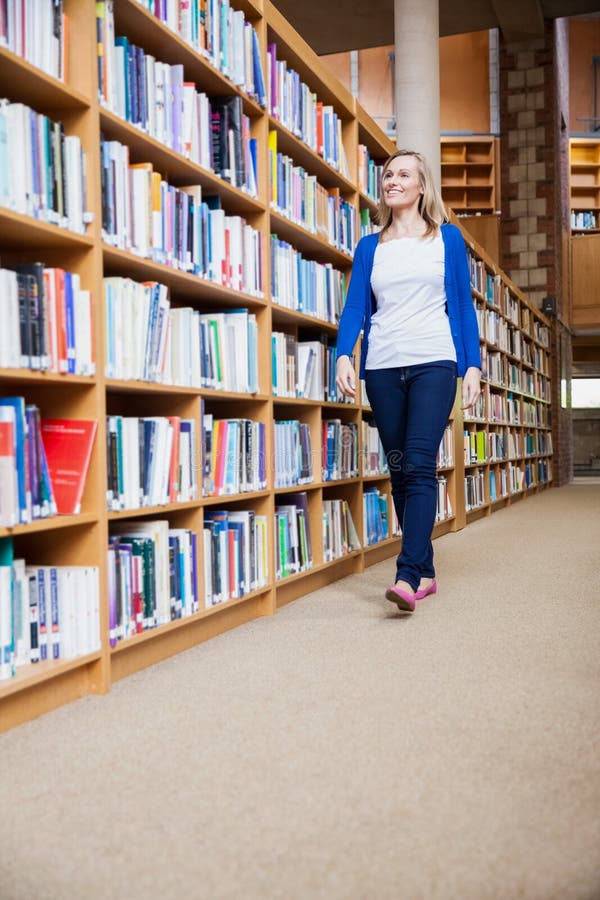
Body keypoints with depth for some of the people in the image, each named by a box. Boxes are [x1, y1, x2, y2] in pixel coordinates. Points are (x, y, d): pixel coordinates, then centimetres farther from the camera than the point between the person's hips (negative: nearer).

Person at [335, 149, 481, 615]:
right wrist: (344, 356, -9)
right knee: (400, 471, 5)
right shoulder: (370, 247, 14)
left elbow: (463, 305, 7)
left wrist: (473, 366, -1)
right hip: (382, 368, 3)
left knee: (419, 466, -16)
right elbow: (356, 307, 7)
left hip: (433, 364, -3)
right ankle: (426, 572, 15)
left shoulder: (447, 238, 9)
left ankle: (409, 576, -19)